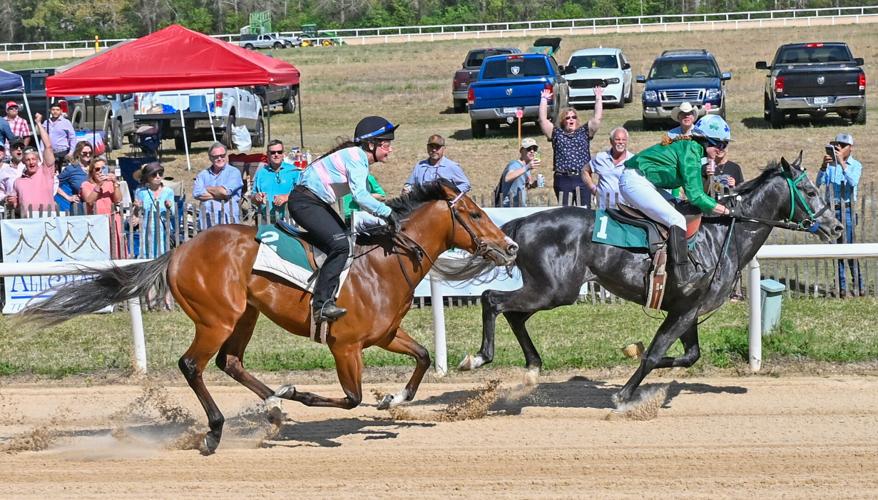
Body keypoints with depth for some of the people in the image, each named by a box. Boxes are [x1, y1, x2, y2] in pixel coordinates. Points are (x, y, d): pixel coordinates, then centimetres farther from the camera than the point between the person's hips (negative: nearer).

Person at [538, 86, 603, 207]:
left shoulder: (584, 132, 12)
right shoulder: (556, 134, 11)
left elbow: (597, 118, 6)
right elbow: (543, 120, 4)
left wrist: (598, 98, 3)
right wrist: (544, 100, 5)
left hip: (583, 179, 0)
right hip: (563, 180, 0)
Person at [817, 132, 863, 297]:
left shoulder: (855, 165, -1)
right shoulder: (830, 165, 5)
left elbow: (853, 182, -21)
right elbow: (819, 183, -7)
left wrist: (842, 162, -28)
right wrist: (824, 165, -22)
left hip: (846, 210, -3)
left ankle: (859, 286, 1)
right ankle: (842, 287, 13)